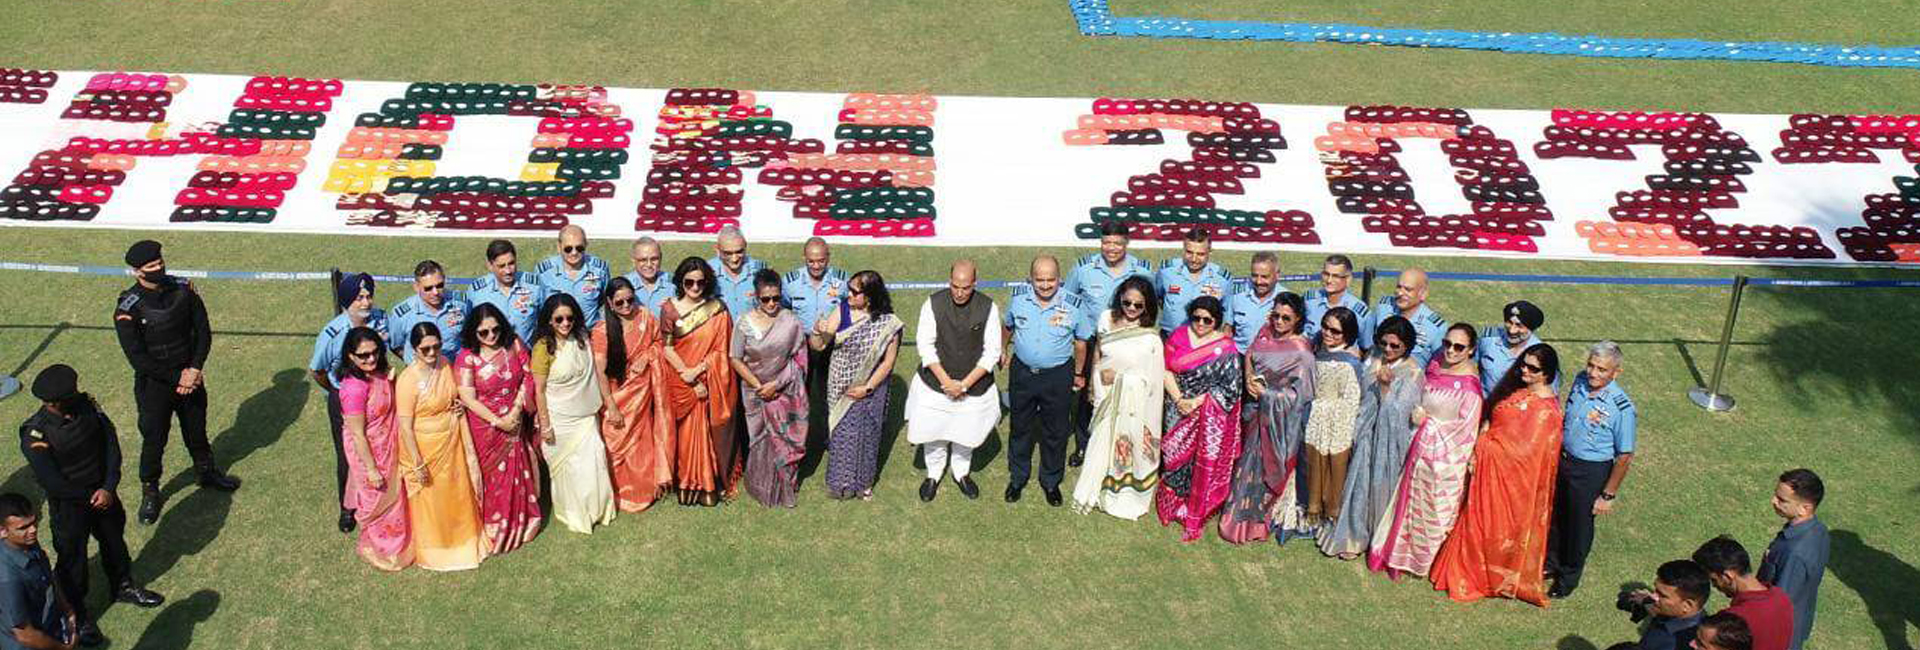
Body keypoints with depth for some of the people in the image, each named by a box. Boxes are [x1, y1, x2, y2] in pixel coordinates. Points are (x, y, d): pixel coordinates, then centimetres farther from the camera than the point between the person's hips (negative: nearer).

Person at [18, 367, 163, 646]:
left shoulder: (86, 404, -14)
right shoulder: (35, 434, -27)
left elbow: (111, 444, -9)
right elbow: (50, 482, -23)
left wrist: (108, 488, -16)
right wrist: (87, 497, -13)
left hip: (104, 492, 5)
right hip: (68, 505, -5)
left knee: (114, 540, 25)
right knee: (72, 558, 13)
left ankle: (123, 586, 51)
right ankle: (76, 614, 35)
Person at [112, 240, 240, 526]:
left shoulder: (183, 290, -7)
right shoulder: (128, 308, -19)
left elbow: (203, 331, -2)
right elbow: (137, 357, -18)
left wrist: (194, 370, -12)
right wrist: (176, 378, -16)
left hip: (189, 375, 4)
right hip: (153, 384, -4)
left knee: (197, 429, 21)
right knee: (154, 439, 7)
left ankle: (206, 471, 43)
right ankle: (150, 492, 26)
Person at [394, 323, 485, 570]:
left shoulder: (445, 364, -6)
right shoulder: (407, 380, -25)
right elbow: (405, 426, -20)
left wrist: (458, 403, -2)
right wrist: (418, 463, -18)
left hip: (452, 442, 6)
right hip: (425, 447, -6)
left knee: (459, 493, 21)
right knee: (431, 500, 13)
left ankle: (463, 539, 44)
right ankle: (433, 551, 34)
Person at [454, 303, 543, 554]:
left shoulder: (514, 345, -4)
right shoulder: (467, 357, -14)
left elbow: (528, 377, -3)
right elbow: (468, 398, -16)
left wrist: (517, 410, -13)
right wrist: (498, 421, -17)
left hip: (515, 423, 3)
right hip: (485, 427, -3)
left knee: (517, 472, 15)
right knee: (491, 477, 8)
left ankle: (520, 523, 33)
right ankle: (493, 530, 23)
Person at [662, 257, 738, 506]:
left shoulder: (718, 309, -1)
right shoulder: (670, 309, -3)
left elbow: (722, 349, -3)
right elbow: (667, 348, -5)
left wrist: (698, 370, -15)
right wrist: (689, 377, -11)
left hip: (711, 381, 0)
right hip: (681, 383, 0)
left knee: (710, 433, 2)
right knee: (686, 434, 4)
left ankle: (710, 485, 13)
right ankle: (688, 484, 16)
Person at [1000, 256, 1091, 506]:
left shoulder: (1073, 305, -17)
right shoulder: (1018, 298, -11)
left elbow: (1080, 343, -2)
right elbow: (1007, 326, 11)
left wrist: (1078, 374, 7)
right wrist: (1002, 351, 20)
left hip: (1058, 376, -2)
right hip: (1022, 371, 2)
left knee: (1055, 433, 13)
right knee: (1019, 428, 17)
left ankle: (1051, 482, 34)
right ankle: (1017, 477, 38)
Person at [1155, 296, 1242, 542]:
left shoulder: (1226, 348, -7)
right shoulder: (1179, 336, 2)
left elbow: (1230, 388, -9)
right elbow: (1165, 371, 1)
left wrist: (1197, 402, -14)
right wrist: (1179, 399, -11)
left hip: (1209, 417, -3)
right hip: (1178, 411, 3)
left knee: (1203, 464, -1)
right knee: (1176, 457, 7)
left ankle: (1194, 517, 13)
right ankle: (1173, 506, 27)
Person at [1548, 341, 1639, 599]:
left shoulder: (1622, 407, -26)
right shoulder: (1580, 381, -10)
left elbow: (1624, 456, -18)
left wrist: (1608, 495, -14)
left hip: (1591, 471, -5)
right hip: (1561, 459, 5)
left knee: (1579, 525, 15)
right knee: (1555, 515, 23)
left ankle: (1568, 578, 39)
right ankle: (1551, 563, 48)